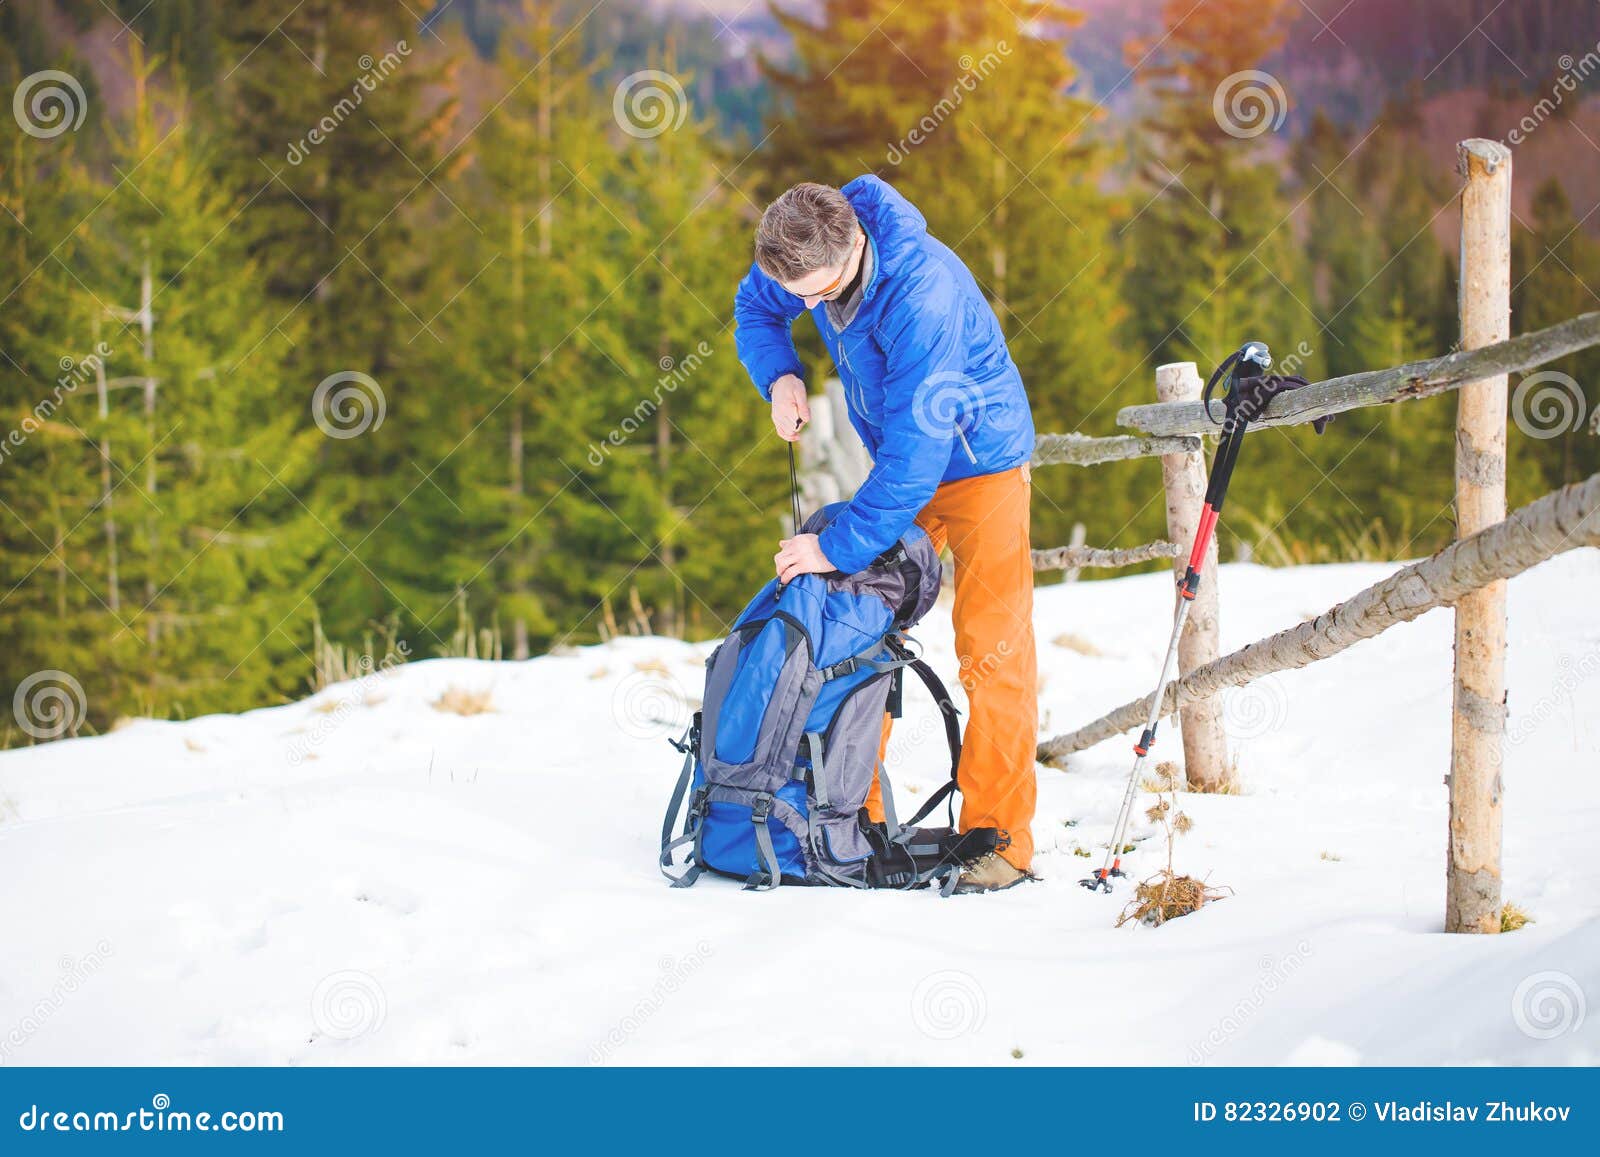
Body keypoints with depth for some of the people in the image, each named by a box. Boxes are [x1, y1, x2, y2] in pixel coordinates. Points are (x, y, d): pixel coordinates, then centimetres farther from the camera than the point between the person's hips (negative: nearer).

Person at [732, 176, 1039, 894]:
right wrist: (780, 377, -10)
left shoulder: (922, 294, -36)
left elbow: (918, 449, -35)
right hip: (899, 460, 7)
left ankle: (1000, 840, -7)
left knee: (992, 650, -11)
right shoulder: (806, 258, -14)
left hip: (979, 455, -7)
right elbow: (755, 307, 11)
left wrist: (840, 546, -30)